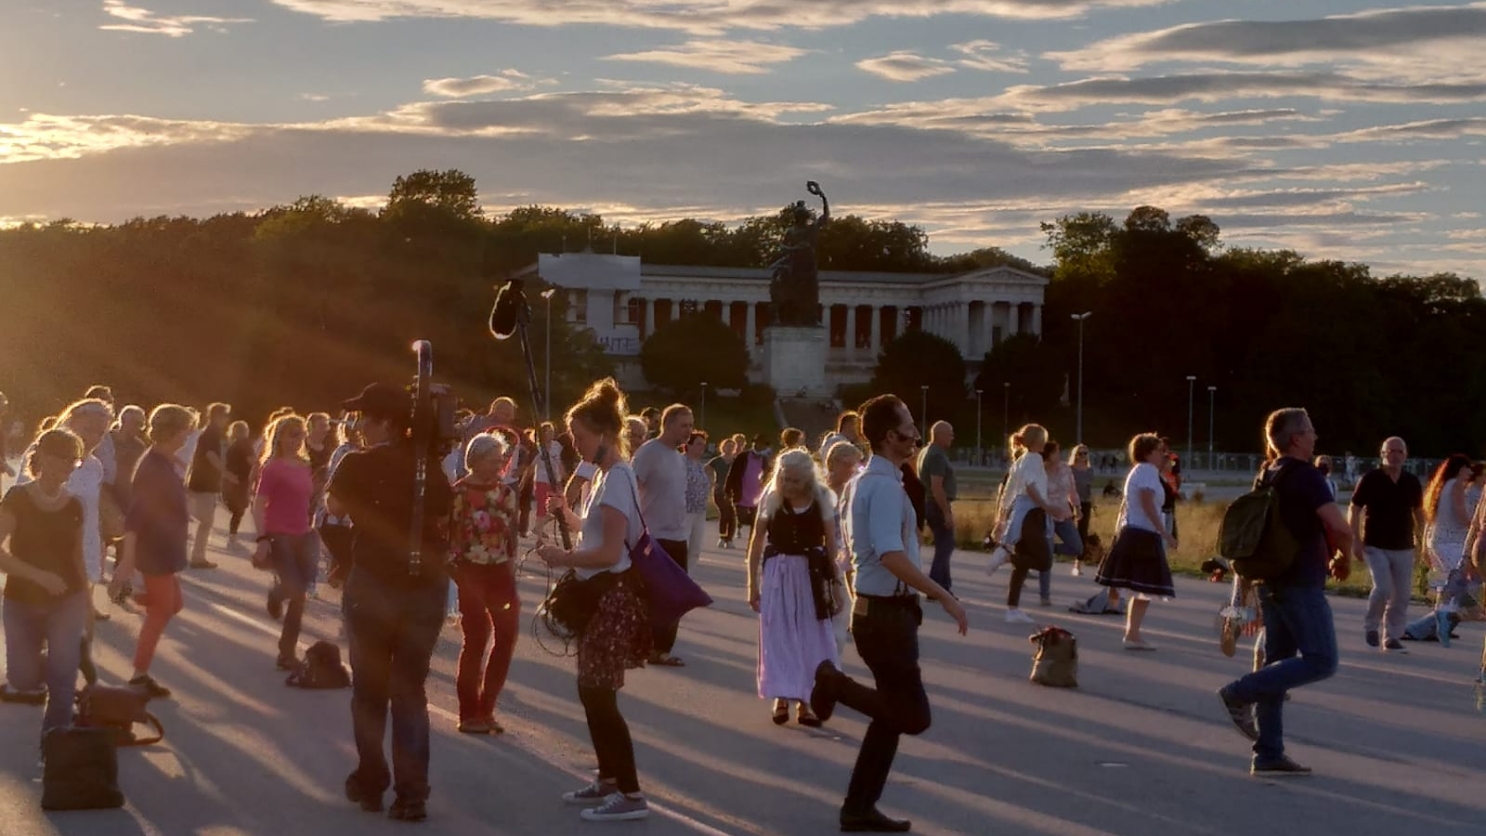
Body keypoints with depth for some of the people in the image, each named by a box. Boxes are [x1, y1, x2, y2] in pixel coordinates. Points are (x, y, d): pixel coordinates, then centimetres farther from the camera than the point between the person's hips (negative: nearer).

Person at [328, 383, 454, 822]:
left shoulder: (358, 464, -10)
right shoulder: (429, 463, -2)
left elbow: (334, 506, 8)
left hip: (373, 586, -2)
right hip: (426, 586, 2)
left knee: (370, 688, 15)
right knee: (410, 690, 9)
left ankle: (370, 784, 22)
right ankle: (411, 794, 2)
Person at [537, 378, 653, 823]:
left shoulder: (617, 478, -20)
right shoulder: (604, 475, 12)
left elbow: (611, 552, -25)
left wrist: (564, 558, -17)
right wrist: (568, 514, 6)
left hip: (613, 596, -10)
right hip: (599, 594, 10)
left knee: (600, 694, -7)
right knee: (591, 690, 16)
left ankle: (631, 795, -5)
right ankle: (607, 780, 26)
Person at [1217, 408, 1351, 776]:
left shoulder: (1266, 477, 13)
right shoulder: (1306, 476, -13)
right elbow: (1339, 528, -20)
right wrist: (1344, 558, -2)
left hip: (1271, 581, 9)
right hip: (1301, 583, -9)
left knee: (1278, 662, 10)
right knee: (1320, 661, -5)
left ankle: (1268, 755, 10)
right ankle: (1240, 694, -12)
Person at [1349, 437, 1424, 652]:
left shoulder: (1412, 482, 3)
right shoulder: (1371, 479, -7)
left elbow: (1418, 511, 16)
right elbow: (1354, 510, -4)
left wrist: (1420, 539, 11)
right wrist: (1356, 540, -11)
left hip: (1404, 548, 4)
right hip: (1375, 546, -4)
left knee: (1401, 596, 4)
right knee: (1383, 588, -18)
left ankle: (1392, 637, 15)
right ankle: (1371, 625, 6)